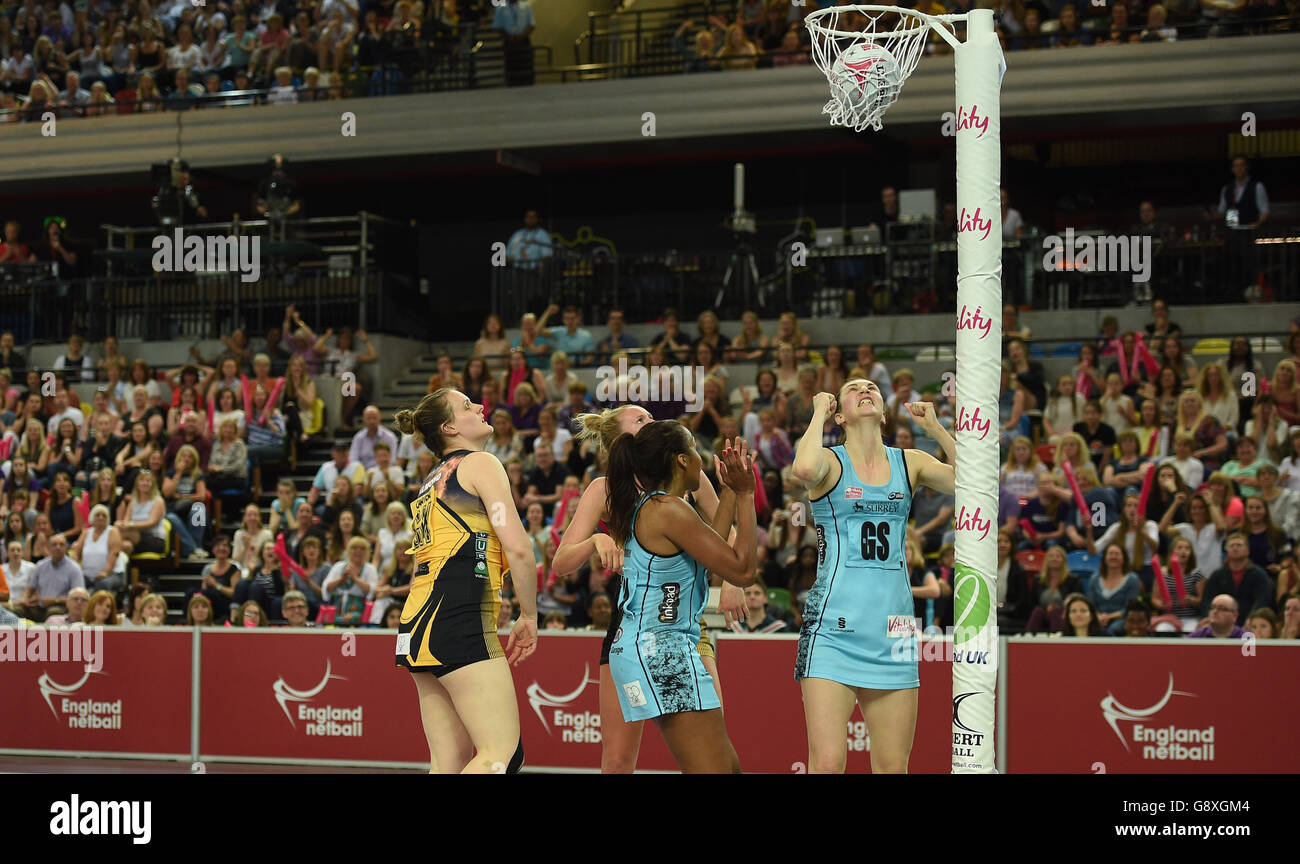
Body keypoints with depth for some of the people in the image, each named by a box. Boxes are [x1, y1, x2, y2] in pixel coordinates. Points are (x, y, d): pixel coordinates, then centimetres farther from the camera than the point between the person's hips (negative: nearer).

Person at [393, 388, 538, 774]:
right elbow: (518, 548, -10)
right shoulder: (480, 463, 0)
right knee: (503, 753, -13)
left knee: (450, 763, 5)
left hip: (417, 626, 9)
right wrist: (529, 615, 2)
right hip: (459, 617, -9)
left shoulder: (432, 482, 25)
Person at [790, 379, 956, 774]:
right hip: (833, 625, -4)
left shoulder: (909, 463, 13)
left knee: (893, 766, 5)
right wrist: (819, 413, -8)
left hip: (891, 627, 4)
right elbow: (804, 469, -24)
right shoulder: (831, 461, 1)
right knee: (827, 762, -13)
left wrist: (935, 428, 2)